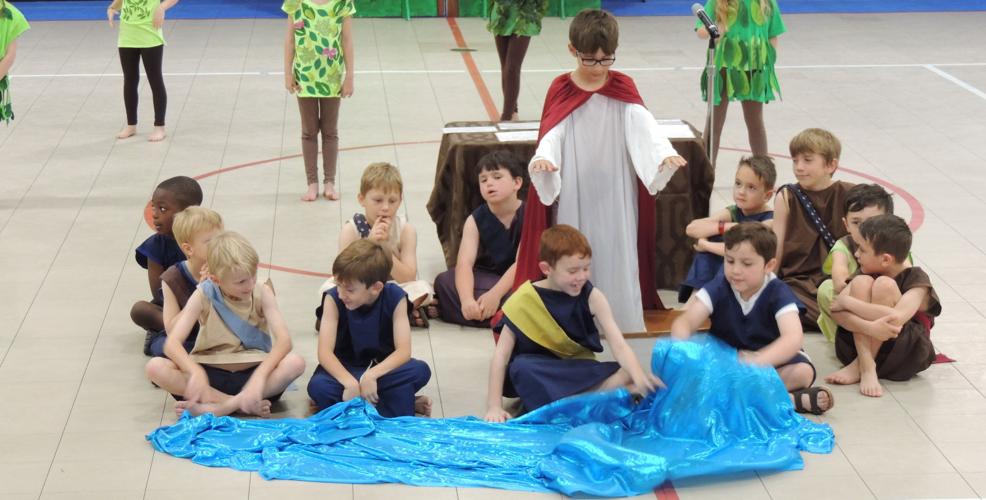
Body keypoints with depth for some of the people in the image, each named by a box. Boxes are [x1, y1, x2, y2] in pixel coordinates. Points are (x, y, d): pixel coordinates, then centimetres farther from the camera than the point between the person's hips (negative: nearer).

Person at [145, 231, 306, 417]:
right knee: (155, 367, -26)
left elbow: (284, 340, -19)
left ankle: (217, 408, -30)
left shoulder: (262, 292, -6)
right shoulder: (204, 295, -8)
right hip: (211, 374, 0)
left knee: (295, 363, -30)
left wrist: (260, 376, -37)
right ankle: (241, 404, -28)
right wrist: (195, 372, -39)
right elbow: (172, 343, -18)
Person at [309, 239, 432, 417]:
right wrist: (350, 383, -41)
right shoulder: (334, 298, -16)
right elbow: (324, 352, -24)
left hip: (382, 367, 0)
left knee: (420, 370, -30)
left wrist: (371, 375, -38)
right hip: (345, 368, 1)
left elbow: (403, 351, -21)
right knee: (318, 387, -34)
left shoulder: (395, 297, -16)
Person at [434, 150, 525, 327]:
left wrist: (495, 294, -36)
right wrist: (467, 300, -41)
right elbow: (464, 263, -21)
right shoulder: (475, 220, -7)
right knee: (444, 281, -22)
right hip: (486, 278, 2)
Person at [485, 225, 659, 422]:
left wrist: (639, 377, -36)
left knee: (626, 375, -23)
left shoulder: (592, 297, -7)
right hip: (539, 376, -2)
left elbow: (619, 345, -16)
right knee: (521, 366, -34)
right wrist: (494, 406, -23)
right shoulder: (525, 300, -12)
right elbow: (501, 355, -14)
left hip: (580, 371, 2)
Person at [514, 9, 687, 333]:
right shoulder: (561, 90, -1)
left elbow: (644, 125, -13)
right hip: (574, 197, 0)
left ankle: (623, 331, 12)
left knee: (617, 257, 3)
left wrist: (665, 154, -32)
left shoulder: (622, 89, 0)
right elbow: (552, 133, -10)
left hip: (615, 195, 0)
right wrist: (543, 158, -33)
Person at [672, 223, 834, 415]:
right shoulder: (719, 287, -13)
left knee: (803, 371, -29)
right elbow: (683, 322, -23)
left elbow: (794, 338, -36)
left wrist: (754, 363, -54)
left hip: (769, 359, -2)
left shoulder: (778, 293, -20)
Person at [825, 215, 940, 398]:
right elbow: (836, 310, -15)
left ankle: (857, 367, -21)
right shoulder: (867, 272, 0)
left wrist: (847, 302, -25)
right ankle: (867, 368, -28)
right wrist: (869, 327, -35)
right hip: (861, 345, 4)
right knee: (861, 282, -19)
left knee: (885, 285, -24)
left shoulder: (916, 280, -13)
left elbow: (897, 318, -32)